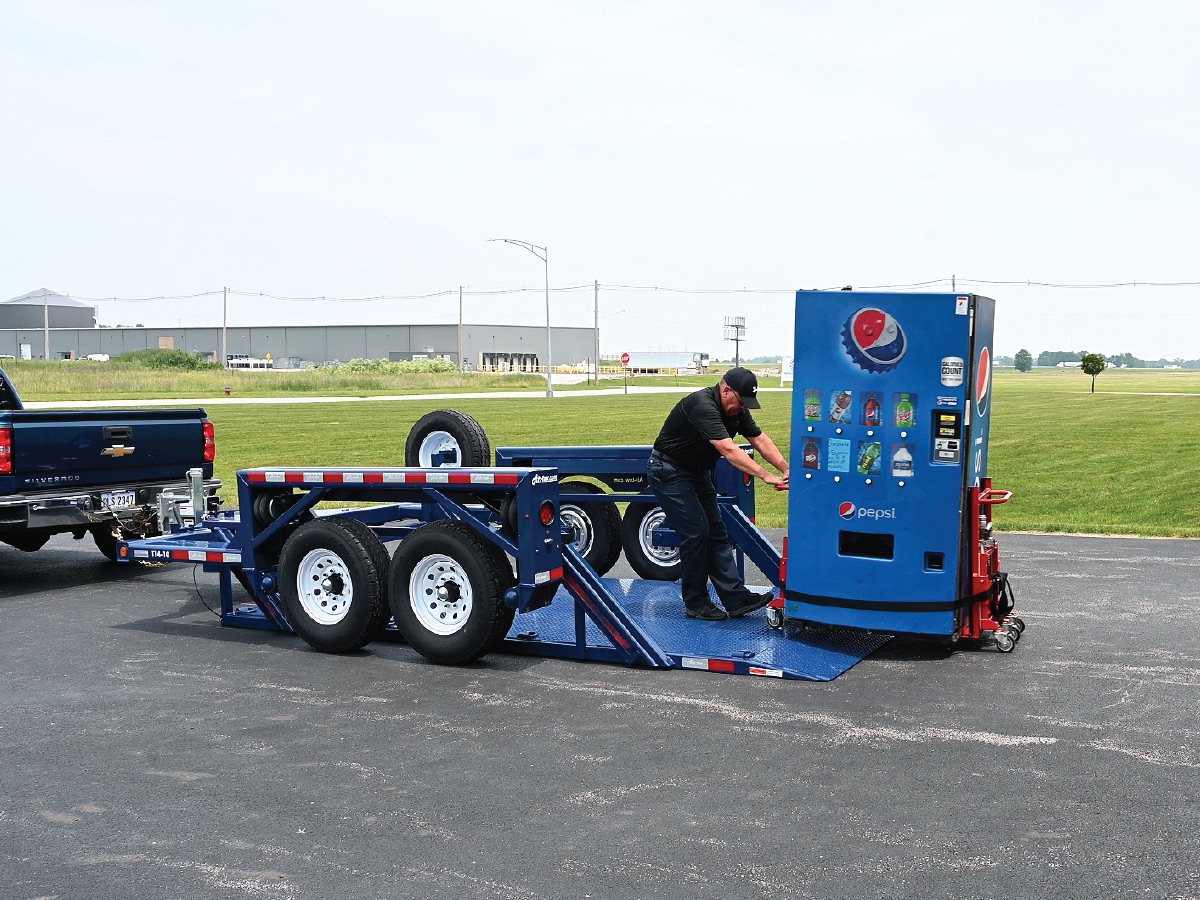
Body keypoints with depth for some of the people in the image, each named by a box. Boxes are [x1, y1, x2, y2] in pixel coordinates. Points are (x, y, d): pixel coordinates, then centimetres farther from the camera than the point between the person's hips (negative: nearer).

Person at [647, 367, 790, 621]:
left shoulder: (736, 410, -1)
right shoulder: (702, 406, -30)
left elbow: (760, 440, -1)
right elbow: (729, 450, -37)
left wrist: (786, 469, -15)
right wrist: (766, 476, -40)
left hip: (698, 472, 9)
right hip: (669, 472, -9)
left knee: (716, 532, 4)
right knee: (695, 532, -12)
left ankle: (736, 599, 3)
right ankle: (696, 603, 0)